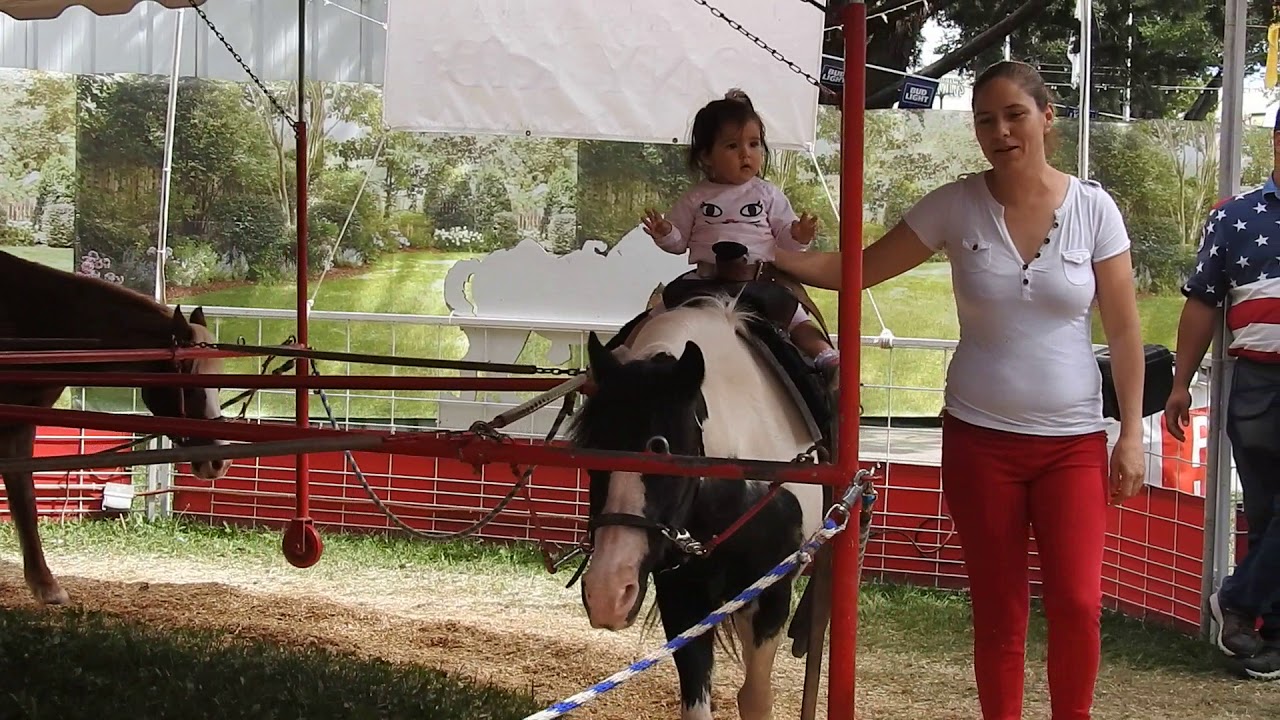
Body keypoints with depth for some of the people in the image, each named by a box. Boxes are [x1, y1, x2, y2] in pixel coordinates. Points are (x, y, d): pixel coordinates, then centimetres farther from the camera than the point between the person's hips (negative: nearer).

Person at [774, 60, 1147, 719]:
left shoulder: (1093, 209, -3)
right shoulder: (956, 206, -3)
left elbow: (1124, 329, 0)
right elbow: (857, 269, 1)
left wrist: (1131, 433, -3)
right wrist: (768, 258, -12)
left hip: (1074, 440, -1)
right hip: (980, 438, 1)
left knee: (1077, 604, -7)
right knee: (997, 609, 5)